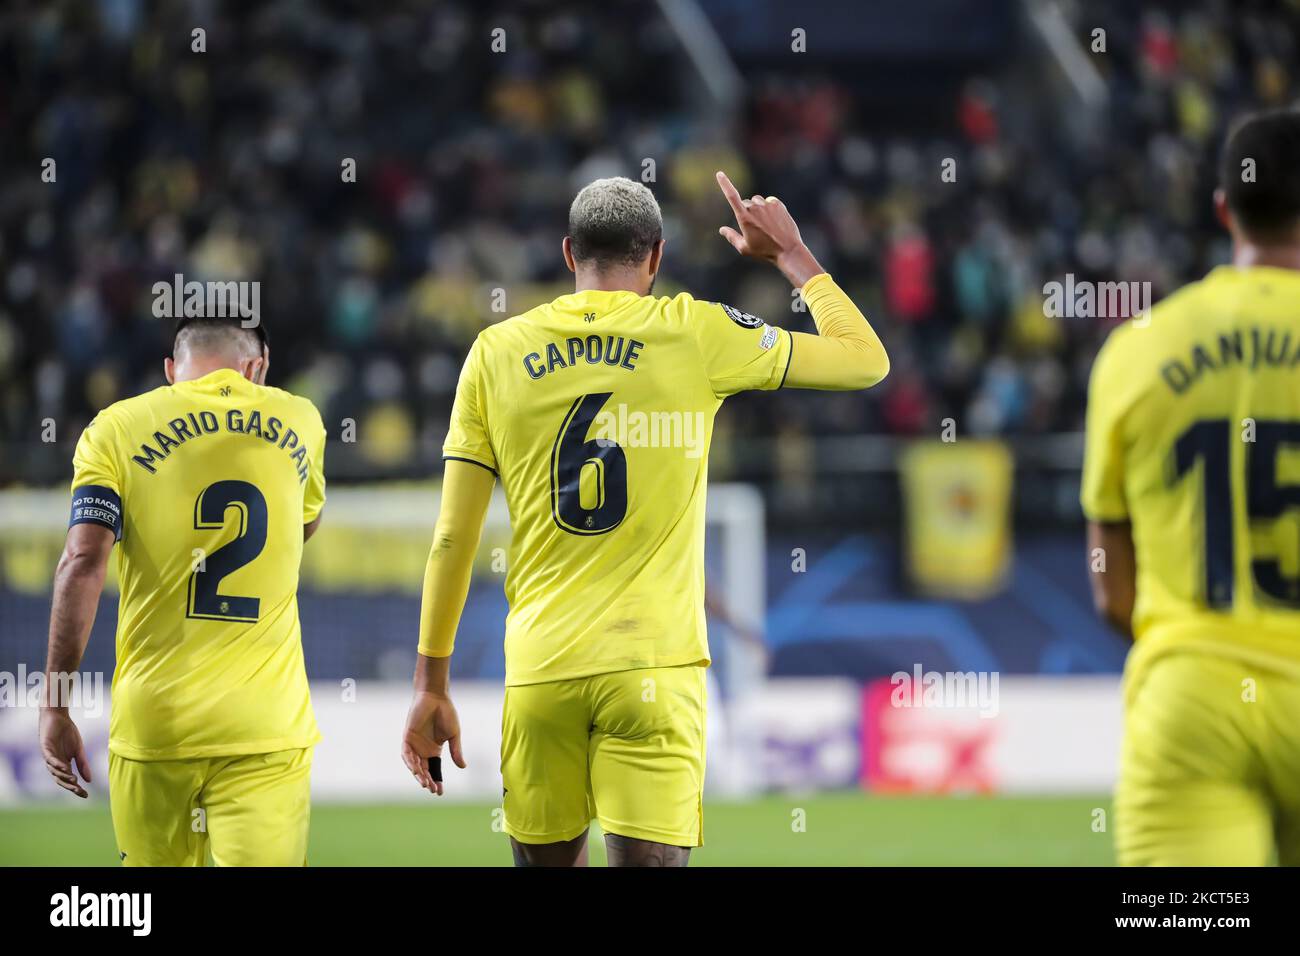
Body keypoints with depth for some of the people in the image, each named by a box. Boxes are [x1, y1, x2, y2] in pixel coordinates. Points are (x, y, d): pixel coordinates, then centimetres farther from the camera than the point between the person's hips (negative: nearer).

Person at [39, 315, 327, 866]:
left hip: (152, 721, 0)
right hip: (267, 726, 0)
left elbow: (83, 565, -8)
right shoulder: (298, 423, 10)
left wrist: (56, 702, -7)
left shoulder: (118, 429, 3)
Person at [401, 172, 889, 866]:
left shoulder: (496, 353, 7)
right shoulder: (694, 334, 1)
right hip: (653, 666, -2)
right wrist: (789, 254, 26)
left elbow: (452, 539, 6)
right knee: (648, 859, -5)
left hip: (540, 672, 2)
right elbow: (866, 360, 12)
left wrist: (431, 686, 11)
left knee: (546, 860, 11)